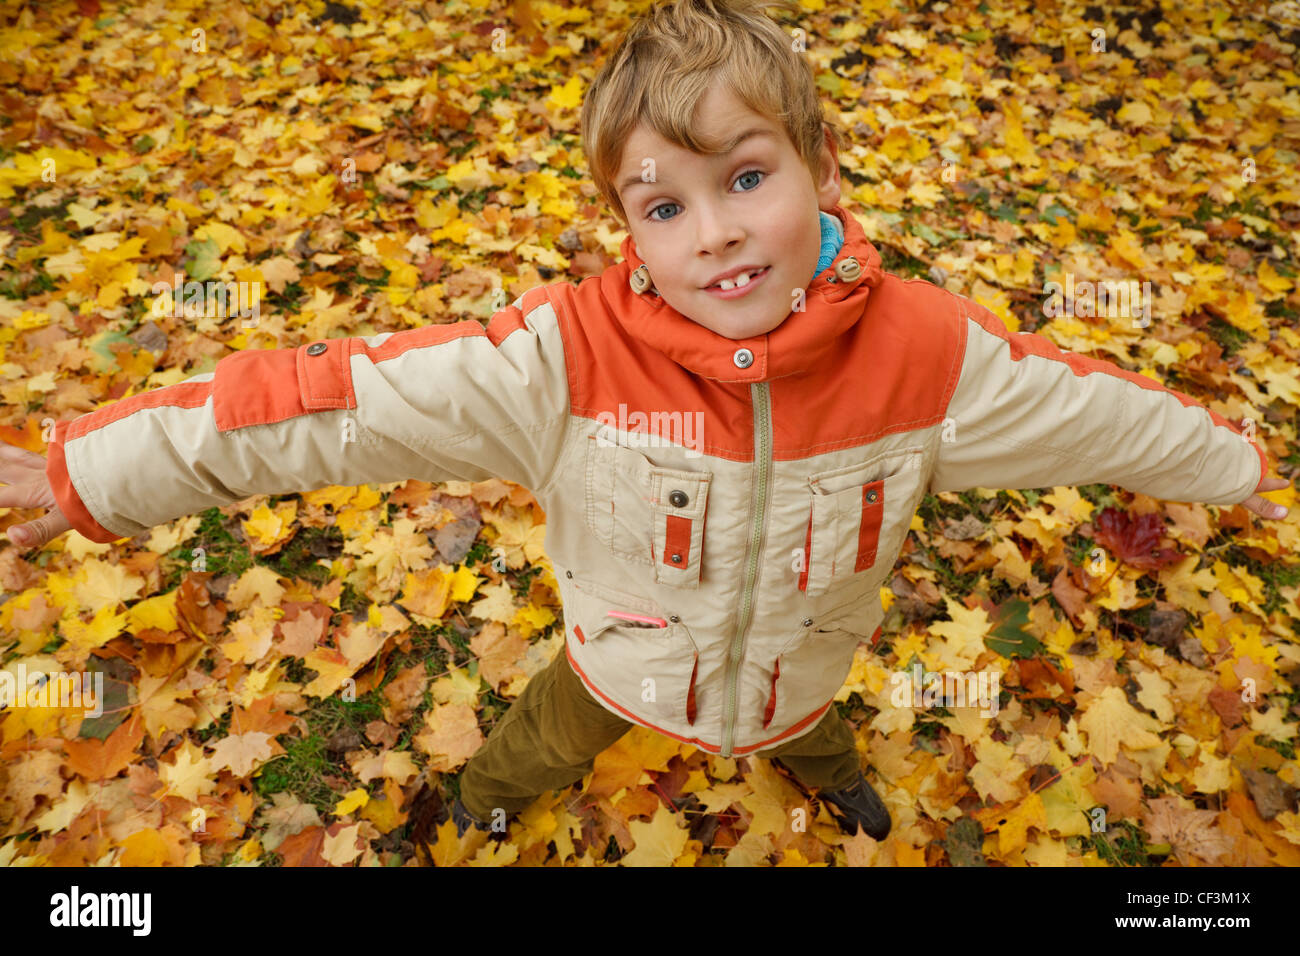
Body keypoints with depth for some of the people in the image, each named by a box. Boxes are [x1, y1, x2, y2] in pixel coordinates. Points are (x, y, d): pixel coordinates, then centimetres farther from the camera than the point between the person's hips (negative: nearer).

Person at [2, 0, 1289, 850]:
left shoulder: (923, 348, -30)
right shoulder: (572, 353, -36)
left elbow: (1082, 406, -14)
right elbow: (347, 397, -34)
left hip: (798, 666, 2)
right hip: (624, 662, -1)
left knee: (812, 729, 38)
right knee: (553, 737, 33)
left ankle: (819, 766, 77)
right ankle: (498, 779, 71)